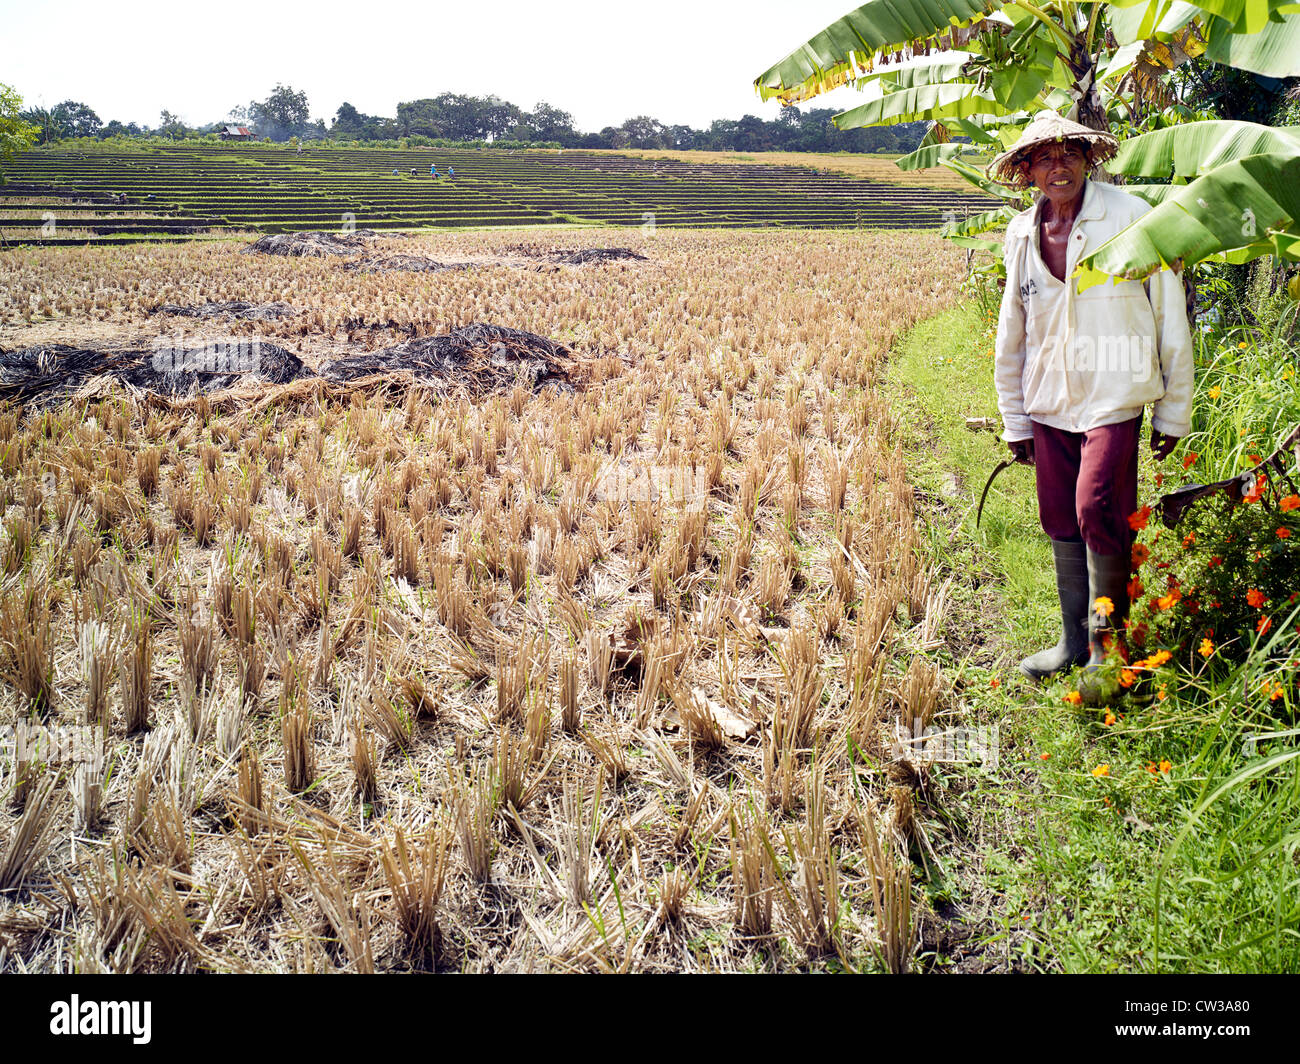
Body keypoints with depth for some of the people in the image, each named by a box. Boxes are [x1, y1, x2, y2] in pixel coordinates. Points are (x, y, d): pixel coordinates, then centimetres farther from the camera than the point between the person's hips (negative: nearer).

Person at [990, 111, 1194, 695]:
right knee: (1061, 523, 10)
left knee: (1097, 513, -15)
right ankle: (1074, 641, 25)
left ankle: (1107, 644, 5)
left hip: (1113, 397, -5)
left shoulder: (1130, 218, -7)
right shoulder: (1021, 236, 7)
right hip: (1048, 402, 5)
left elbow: (1170, 316, -2)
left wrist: (1173, 411, 0)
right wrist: (1014, 420, 16)